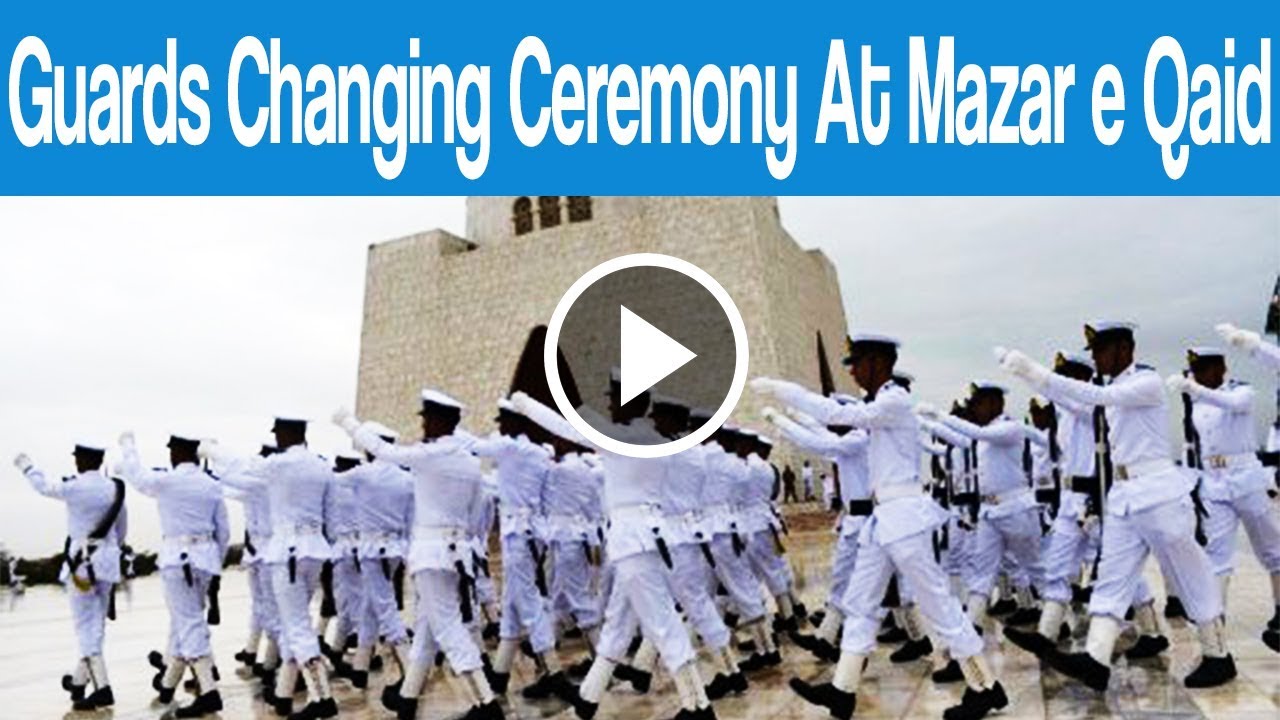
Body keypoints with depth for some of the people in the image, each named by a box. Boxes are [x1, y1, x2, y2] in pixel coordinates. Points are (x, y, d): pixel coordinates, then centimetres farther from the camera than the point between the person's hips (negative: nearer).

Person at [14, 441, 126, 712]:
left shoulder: (75, 487, -13)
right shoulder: (115, 489, 3)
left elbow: (44, 486, 7)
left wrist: (27, 466, 25)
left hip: (82, 560, -6)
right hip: (108, 560, 6)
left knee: (85, 625, -3)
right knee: (97, 623, 16)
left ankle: (102, 687, -8)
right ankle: (79, 680, 33)